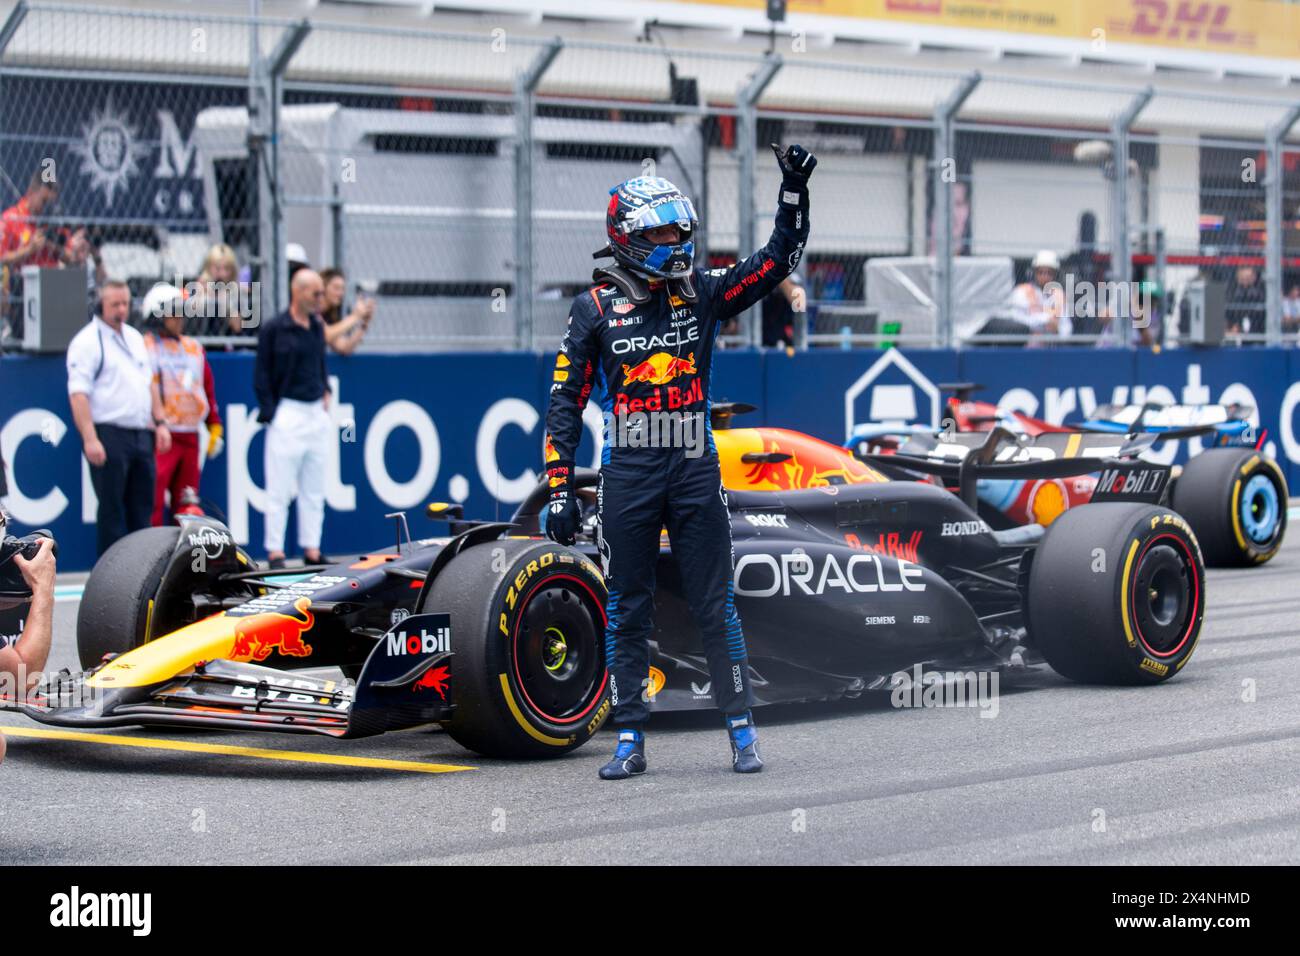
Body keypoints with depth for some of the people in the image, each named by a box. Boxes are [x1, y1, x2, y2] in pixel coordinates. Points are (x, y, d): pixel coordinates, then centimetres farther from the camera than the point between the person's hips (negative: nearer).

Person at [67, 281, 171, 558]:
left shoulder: (135, 338, 18)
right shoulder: (87, 341, -6)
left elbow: (150, 383, 25)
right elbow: (78, 393, -13)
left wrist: (159, 422, 15)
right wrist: (90, 439, -21)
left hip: (141, 435, 7)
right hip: (108, 435, -7)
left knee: (142, 505, 9)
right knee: (112, 508, -4)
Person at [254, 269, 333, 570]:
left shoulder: (317, 327, 12)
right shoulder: (274, 329, -7)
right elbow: (262, 375, -6)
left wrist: (325, 393, 11)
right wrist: (270, 413, -10)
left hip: (317, 414, 7)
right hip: (288, 413, -7)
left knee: (314, 489, 10)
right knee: (280, 489, -4)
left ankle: (312, 549, 16)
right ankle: (275, 552, 0)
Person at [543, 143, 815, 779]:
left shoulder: (702, 293, 4)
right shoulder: (595, 310, -1)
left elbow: (779, 259, 3)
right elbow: (565, 403, 1)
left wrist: (794, 190, -11)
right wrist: (559, 490, -4)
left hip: (695, 472, 1)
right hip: (627, 476, -1)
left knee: (715, 608, 4)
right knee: (627, 612, 5)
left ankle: (742, 732, 10)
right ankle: (630, 741, 12)